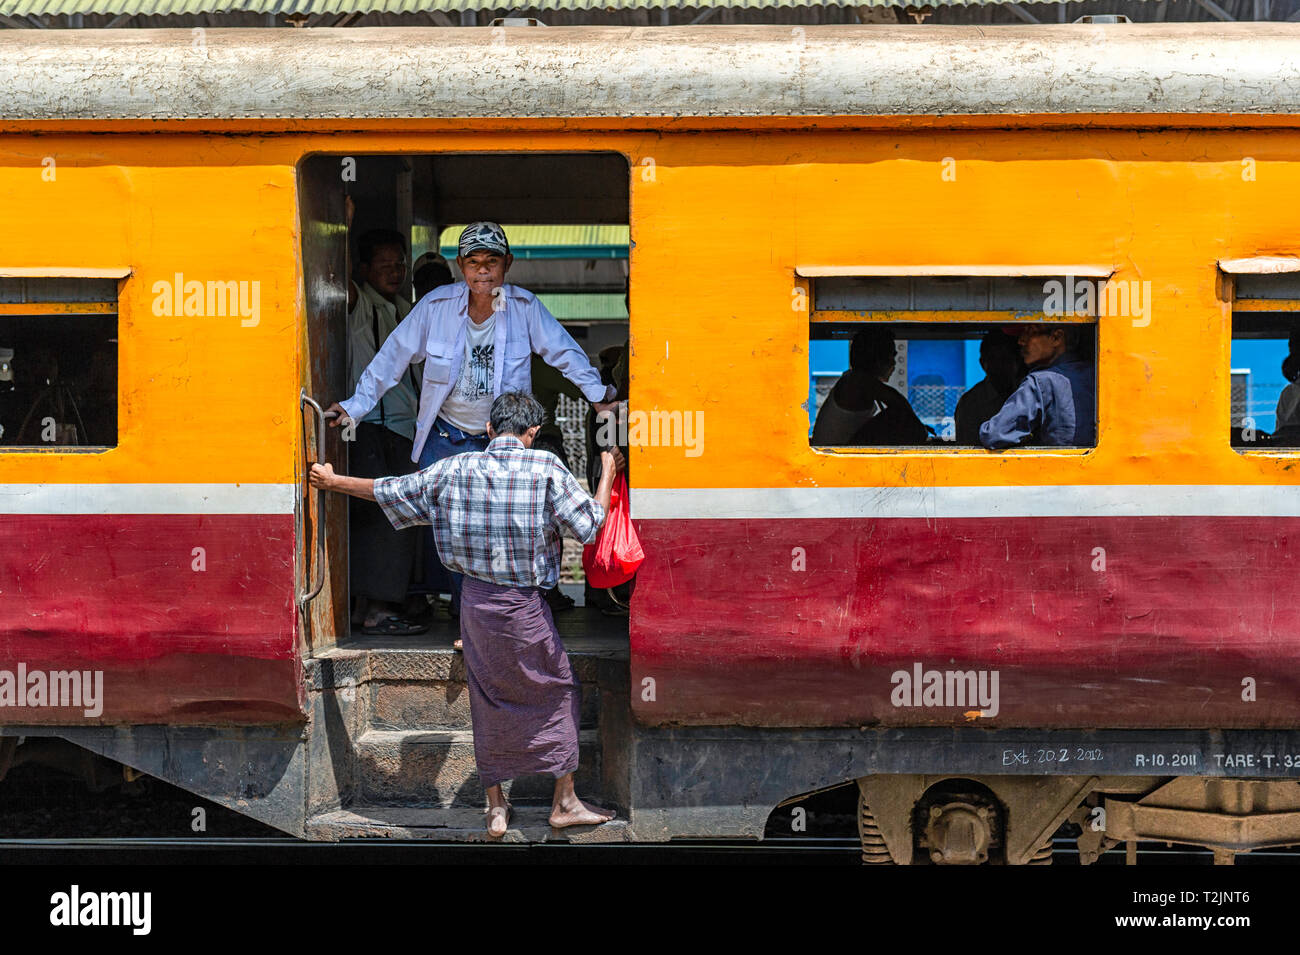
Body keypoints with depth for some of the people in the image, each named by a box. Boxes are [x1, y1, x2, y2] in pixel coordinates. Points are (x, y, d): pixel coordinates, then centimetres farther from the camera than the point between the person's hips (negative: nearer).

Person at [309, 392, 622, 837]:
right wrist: (607, 477, 7)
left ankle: (495, 807, 21)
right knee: (558, 692, 11)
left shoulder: (456, 470, 0)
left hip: (475, 600, 4)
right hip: (523, 606, -4)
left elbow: (390, 490, 10)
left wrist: (334, 481, 25)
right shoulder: (546, 469, -11)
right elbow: (589, 526, -9)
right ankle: (565, 802, 13)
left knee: (487, 700, 14)